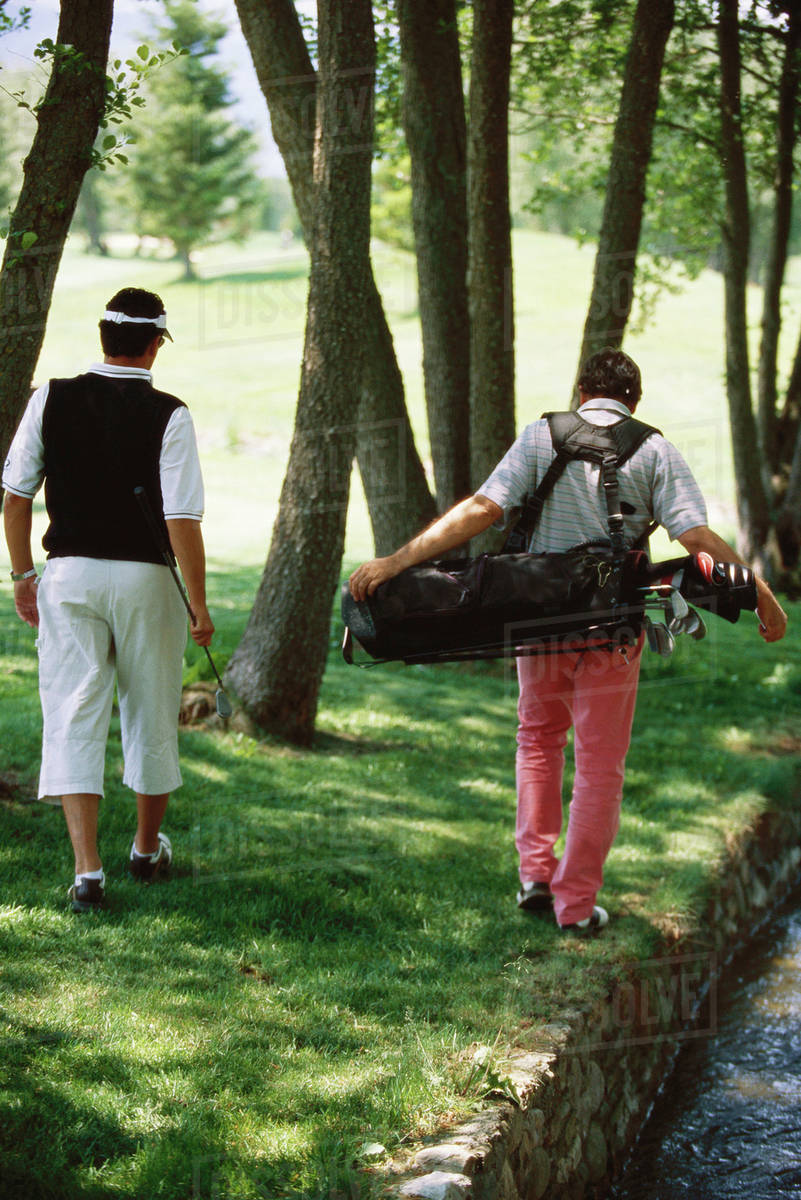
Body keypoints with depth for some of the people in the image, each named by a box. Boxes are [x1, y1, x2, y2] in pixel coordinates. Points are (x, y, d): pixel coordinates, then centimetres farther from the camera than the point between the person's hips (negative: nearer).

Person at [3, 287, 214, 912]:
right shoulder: (168, 415, -11)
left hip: (68, 576, 1)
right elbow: (183, 520, -14)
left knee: (73, 716, 1)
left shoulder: (51, 399, -2)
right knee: (150, 717, 16)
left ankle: (87, 870, -10)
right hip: (145, 579, -1)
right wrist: (199, 605, -6)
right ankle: (147, 849, 33)